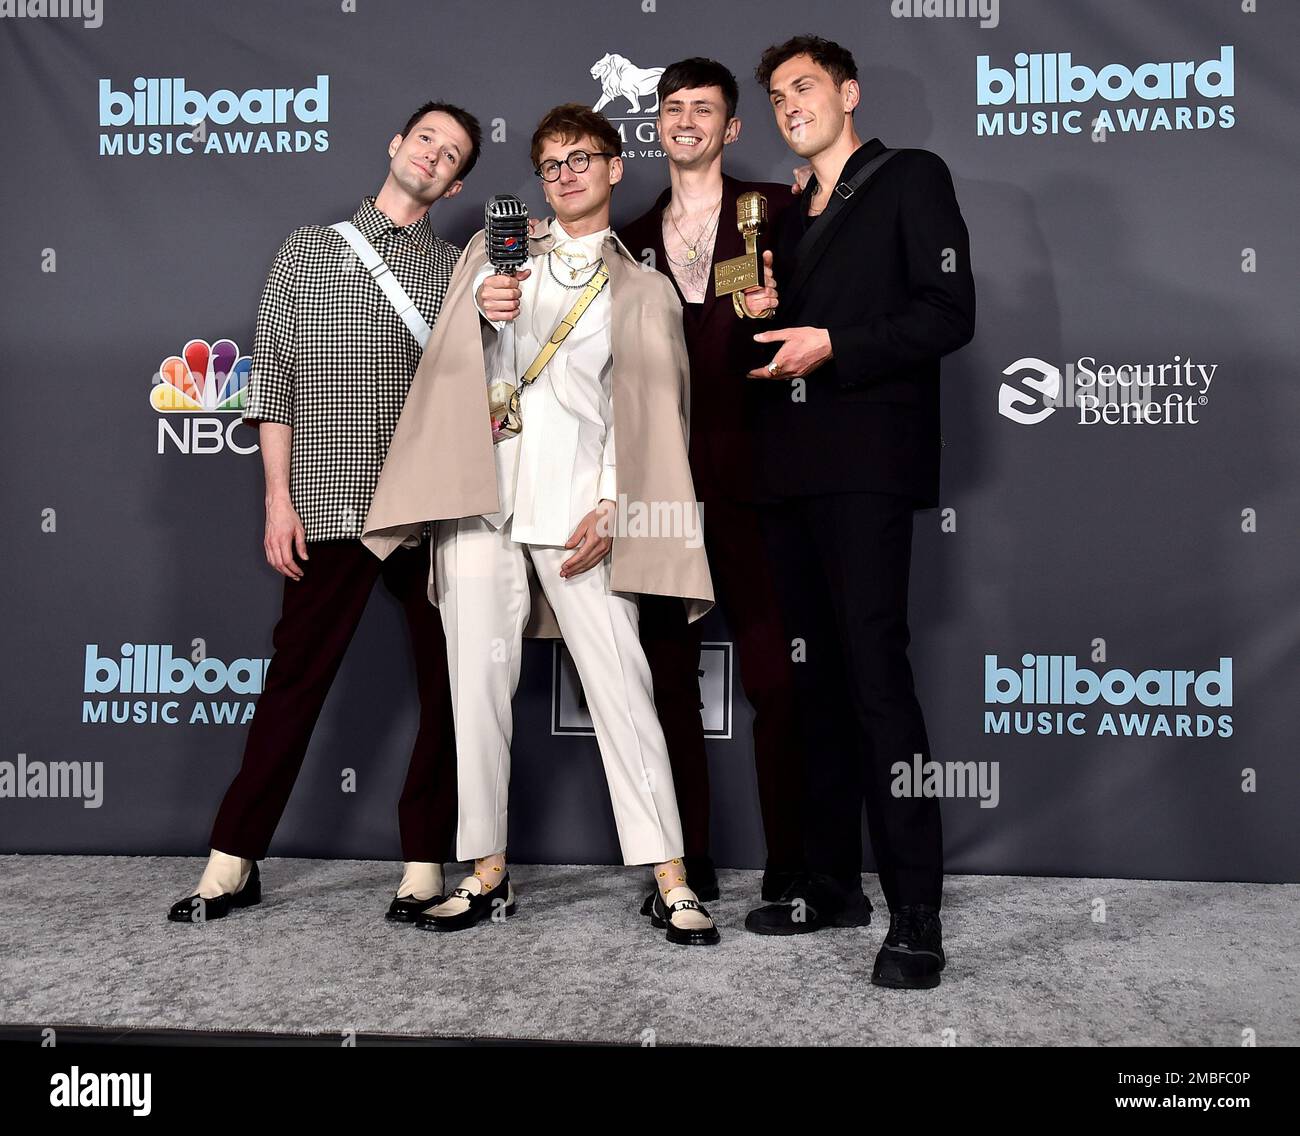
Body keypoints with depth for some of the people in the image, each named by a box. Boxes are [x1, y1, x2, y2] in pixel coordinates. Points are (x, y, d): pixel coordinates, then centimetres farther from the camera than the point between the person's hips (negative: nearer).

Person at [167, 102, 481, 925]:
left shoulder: (457, 269, 13)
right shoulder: (309, 250, 12)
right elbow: (274, 377, 6)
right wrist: (279, 499, -1)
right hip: (328, 509, -1)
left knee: (447, 682, 1)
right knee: (296, 680, 3)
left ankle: (424, 864, 13)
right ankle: (234, 862, 14)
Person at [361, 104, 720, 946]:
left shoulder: (644, 292, 13)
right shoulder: (499, 246, 18)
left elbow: (652, 419, 6)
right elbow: (458, 351, 5)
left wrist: (611, 513, -7)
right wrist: (486, 307, -17)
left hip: (577, 510, -2)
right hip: (483, 495, 2)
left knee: (621, 686, -7)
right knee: (480, 684, 2)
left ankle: (672, 885, -3)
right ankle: (490, 875, 12)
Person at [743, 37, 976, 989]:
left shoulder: (911, 179, 5)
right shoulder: (792, 217, 25)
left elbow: (949, 312, -6)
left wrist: (831, 344, -14)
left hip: (867, 463, -7)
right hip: (792, 471, 7)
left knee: (875, 672, -14)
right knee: (818, 680, 8)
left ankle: (916, 916, -11)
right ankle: (831, 882, 15)